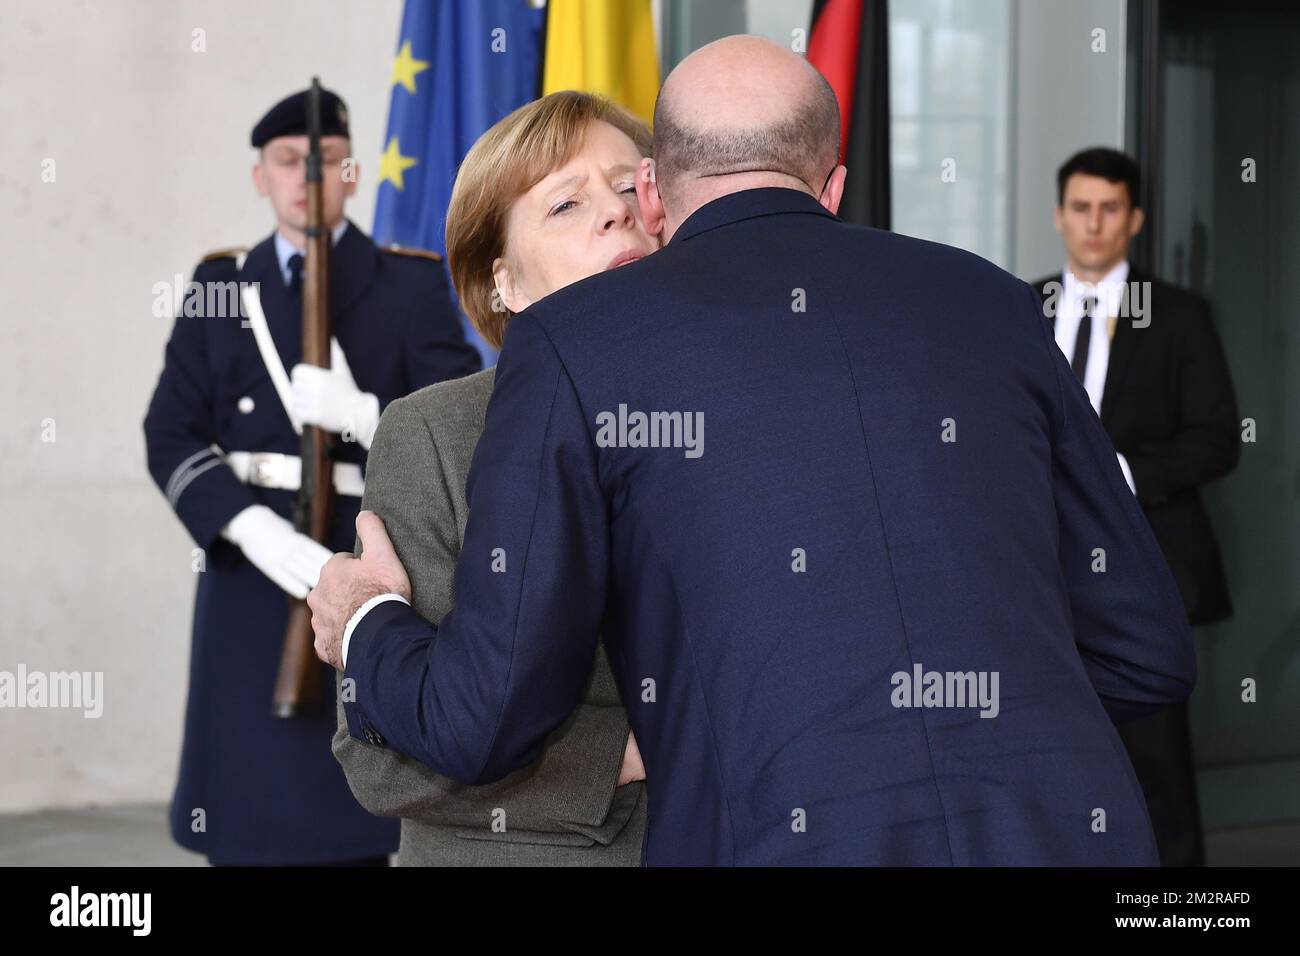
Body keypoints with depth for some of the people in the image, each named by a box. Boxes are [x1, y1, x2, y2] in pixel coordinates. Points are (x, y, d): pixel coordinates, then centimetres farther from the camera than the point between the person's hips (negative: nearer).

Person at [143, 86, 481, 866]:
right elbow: (172, 435, 1)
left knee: (346, 827, -3)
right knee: (239, 816, 4)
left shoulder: (410, 287, 4)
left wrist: (364, 415, -24)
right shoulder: (221, 287, 11)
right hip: (247, 568, 3)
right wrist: (255, 532, -16)